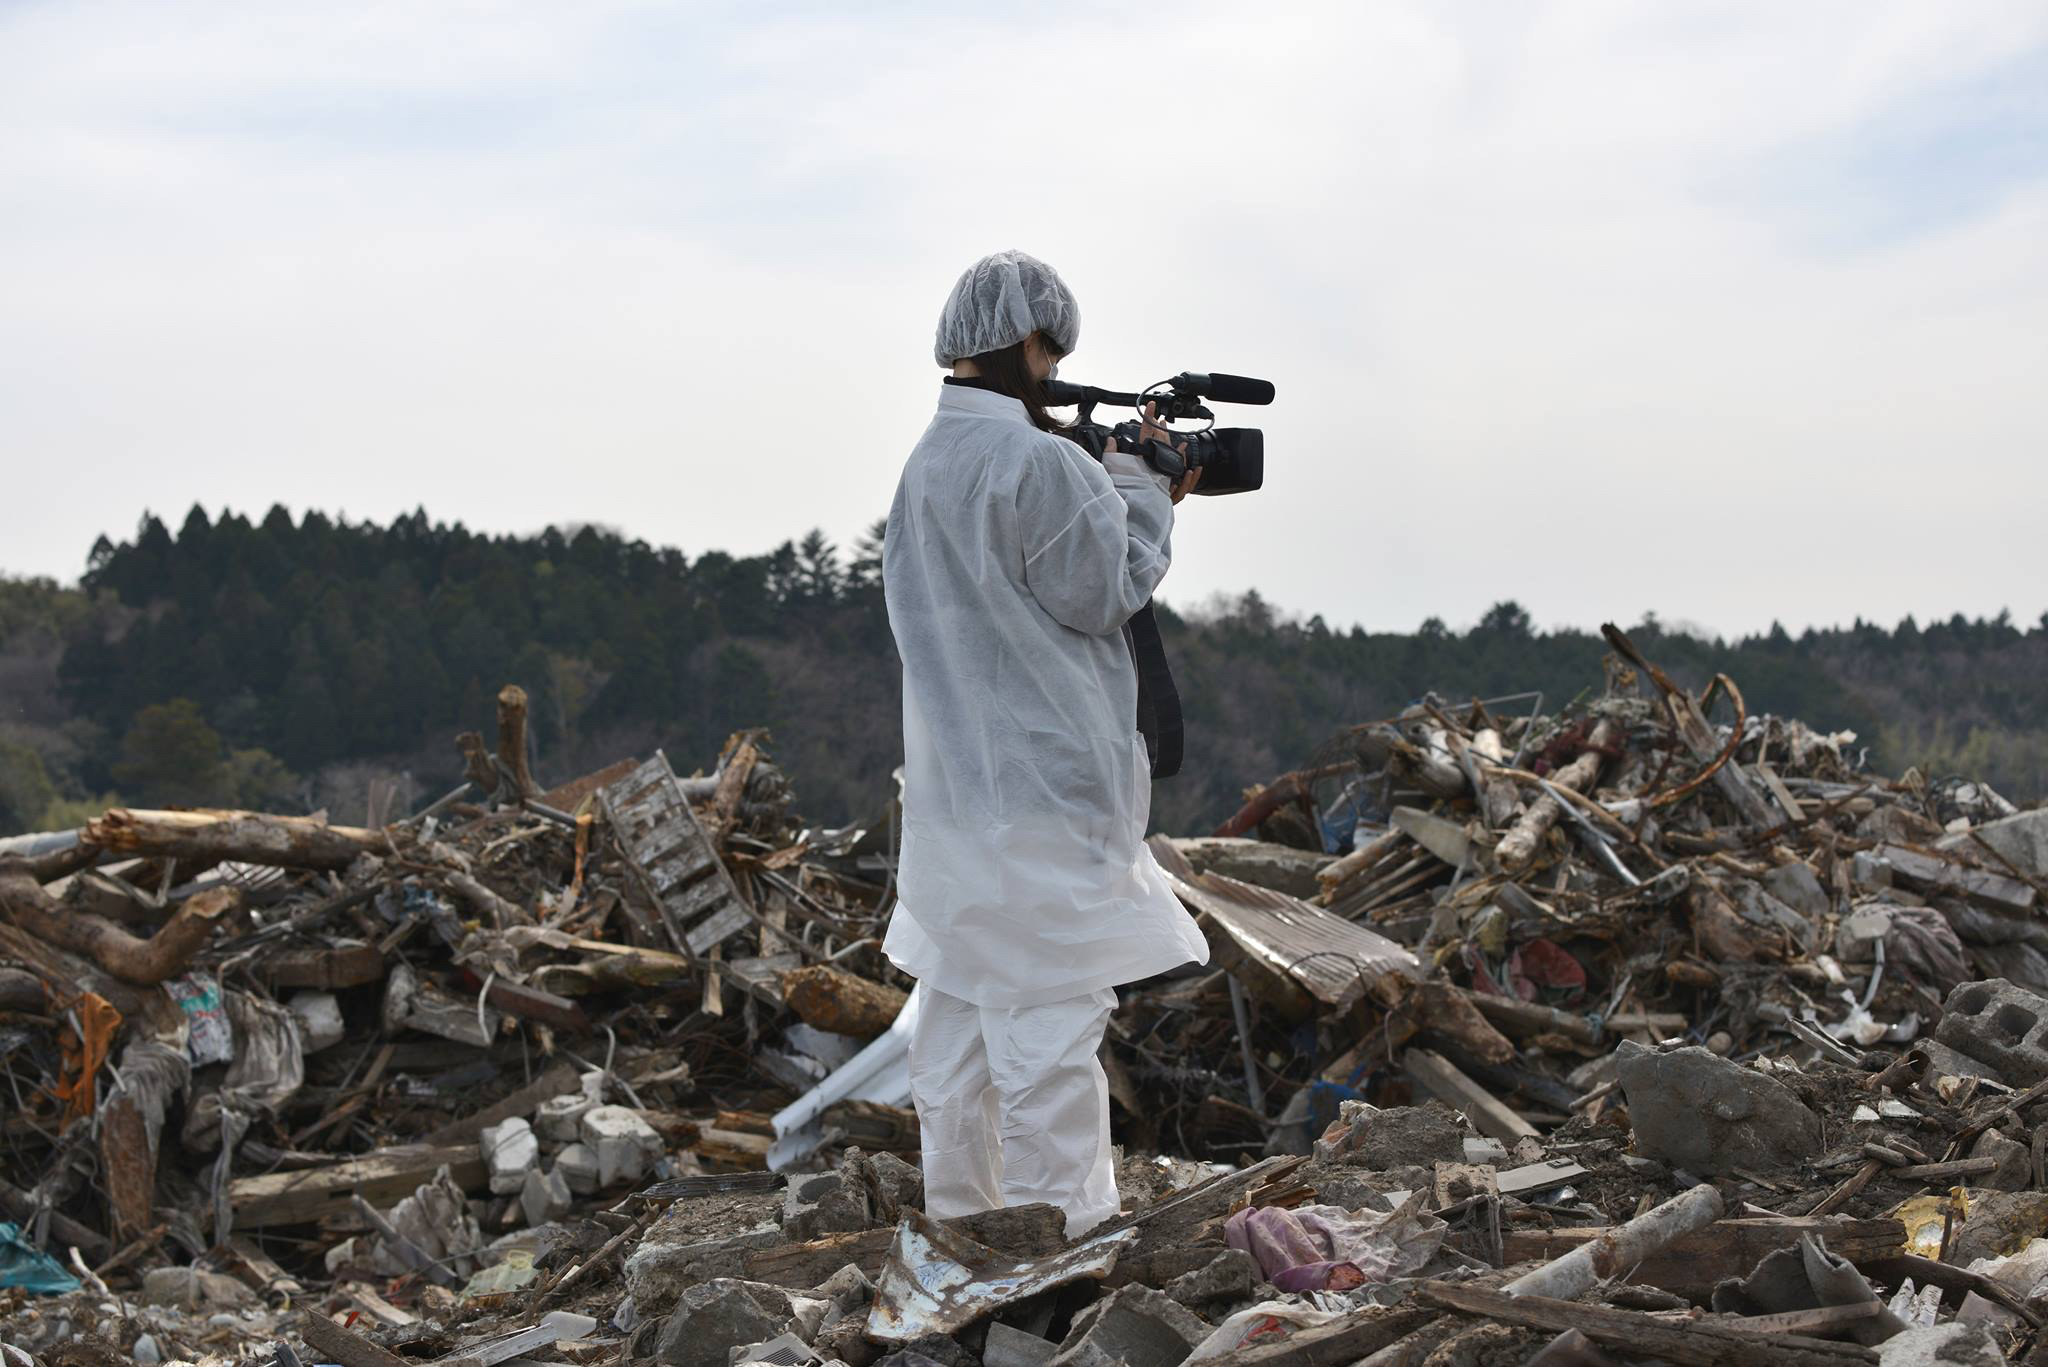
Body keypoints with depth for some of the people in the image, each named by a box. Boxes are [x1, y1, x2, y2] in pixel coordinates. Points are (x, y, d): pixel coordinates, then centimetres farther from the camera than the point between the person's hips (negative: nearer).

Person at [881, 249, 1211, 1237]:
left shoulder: (928, 462, 12)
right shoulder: (1037, 460, -17)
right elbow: (1102, 590, -9)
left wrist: (1126, 492, 14)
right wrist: (1140, 483, 4)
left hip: (951, 782, 9)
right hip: (1042, 777, -9)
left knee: (961, 994, 13)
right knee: (1051, 1008, -5)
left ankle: (960, 1198, 20)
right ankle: (1060, 1223, -2)